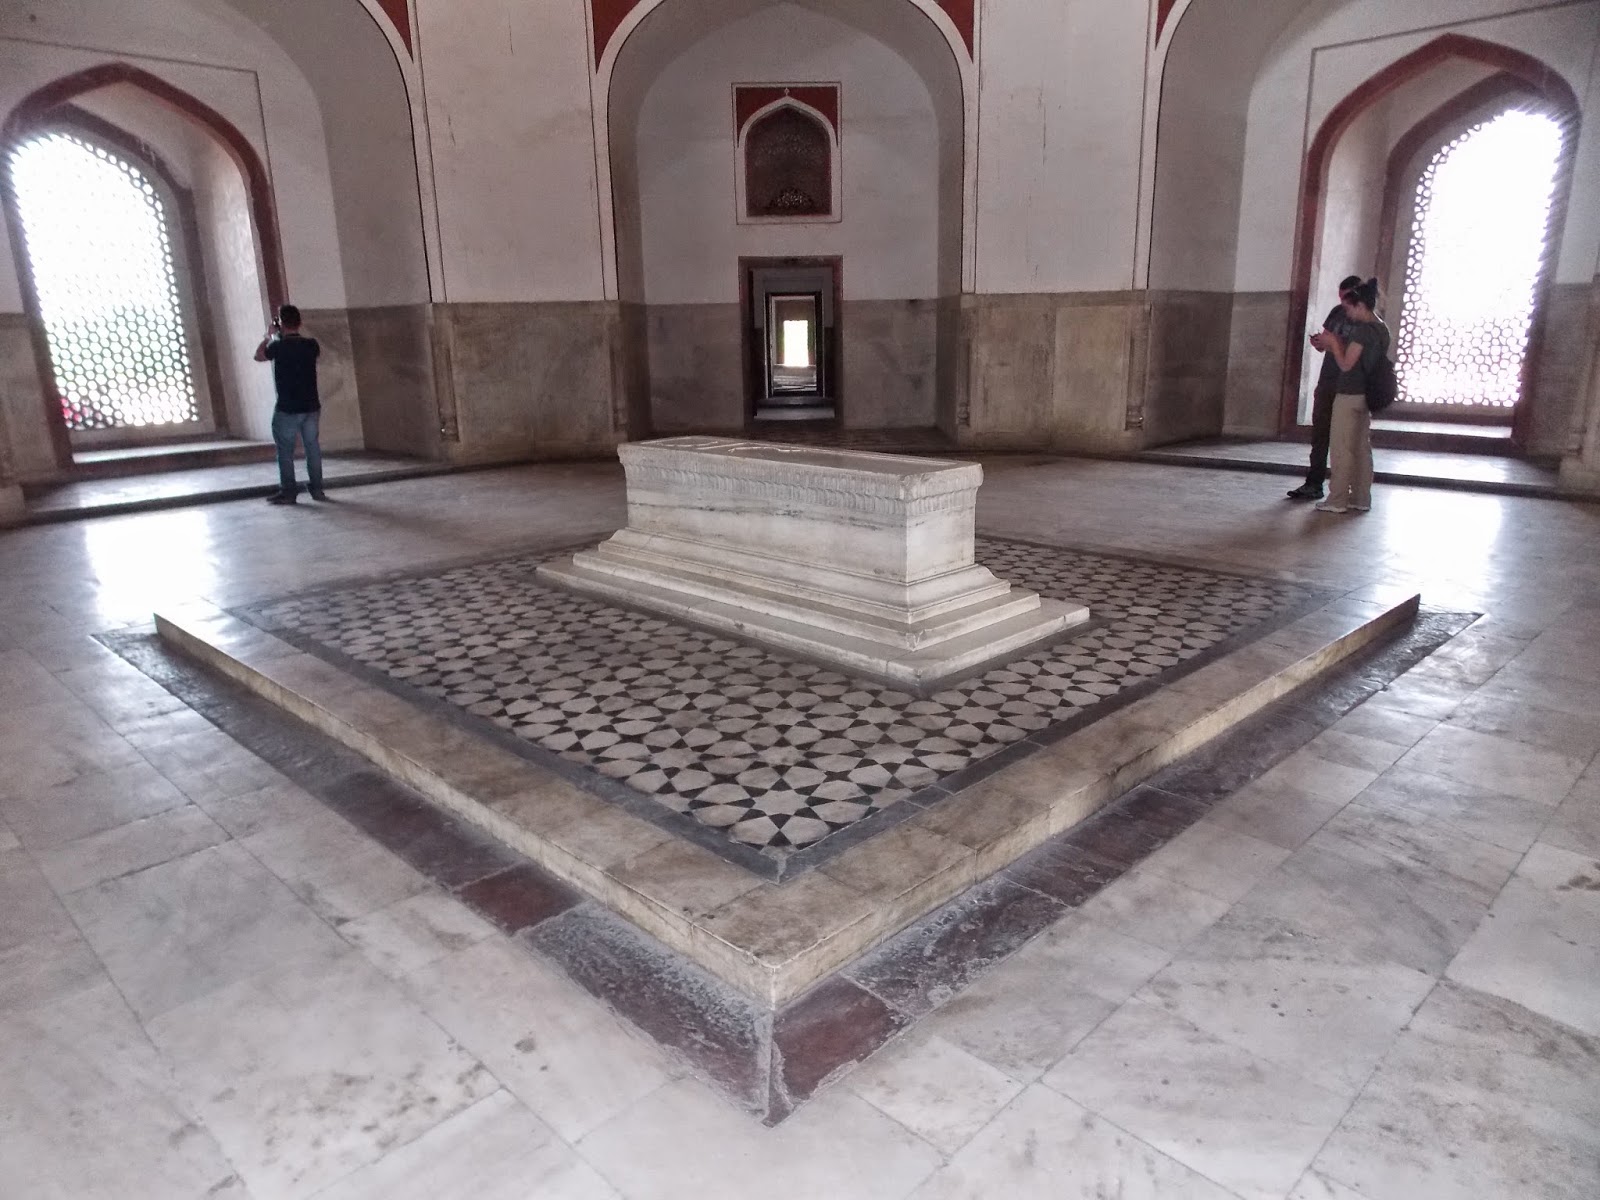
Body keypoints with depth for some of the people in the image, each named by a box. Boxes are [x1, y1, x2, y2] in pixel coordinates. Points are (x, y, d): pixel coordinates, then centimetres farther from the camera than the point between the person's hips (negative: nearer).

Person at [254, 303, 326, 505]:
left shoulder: (278, 346, -11)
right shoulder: (310, 344, -1)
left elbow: (258, 356, 9)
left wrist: (269, 336, 18)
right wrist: (297, 334, 24)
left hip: (287, 409, -4)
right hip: (311, 406, 4)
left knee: (285, 451, 5)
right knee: (312, 447, 12)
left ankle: (288, 492, 7)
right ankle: (316, 488, 15)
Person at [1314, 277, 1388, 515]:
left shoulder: (1363, 330, -16)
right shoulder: (1382, 330, 12)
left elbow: (1346, 364, -16)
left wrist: (1333, 342, -4)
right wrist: (1336, 344, 13)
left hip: (1349, 395, -9)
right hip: (1367, 395, 9)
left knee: (1341, 448, -4)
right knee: (1362, 448, 12)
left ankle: (1337, 500, -1)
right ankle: (1361, 498, 16)